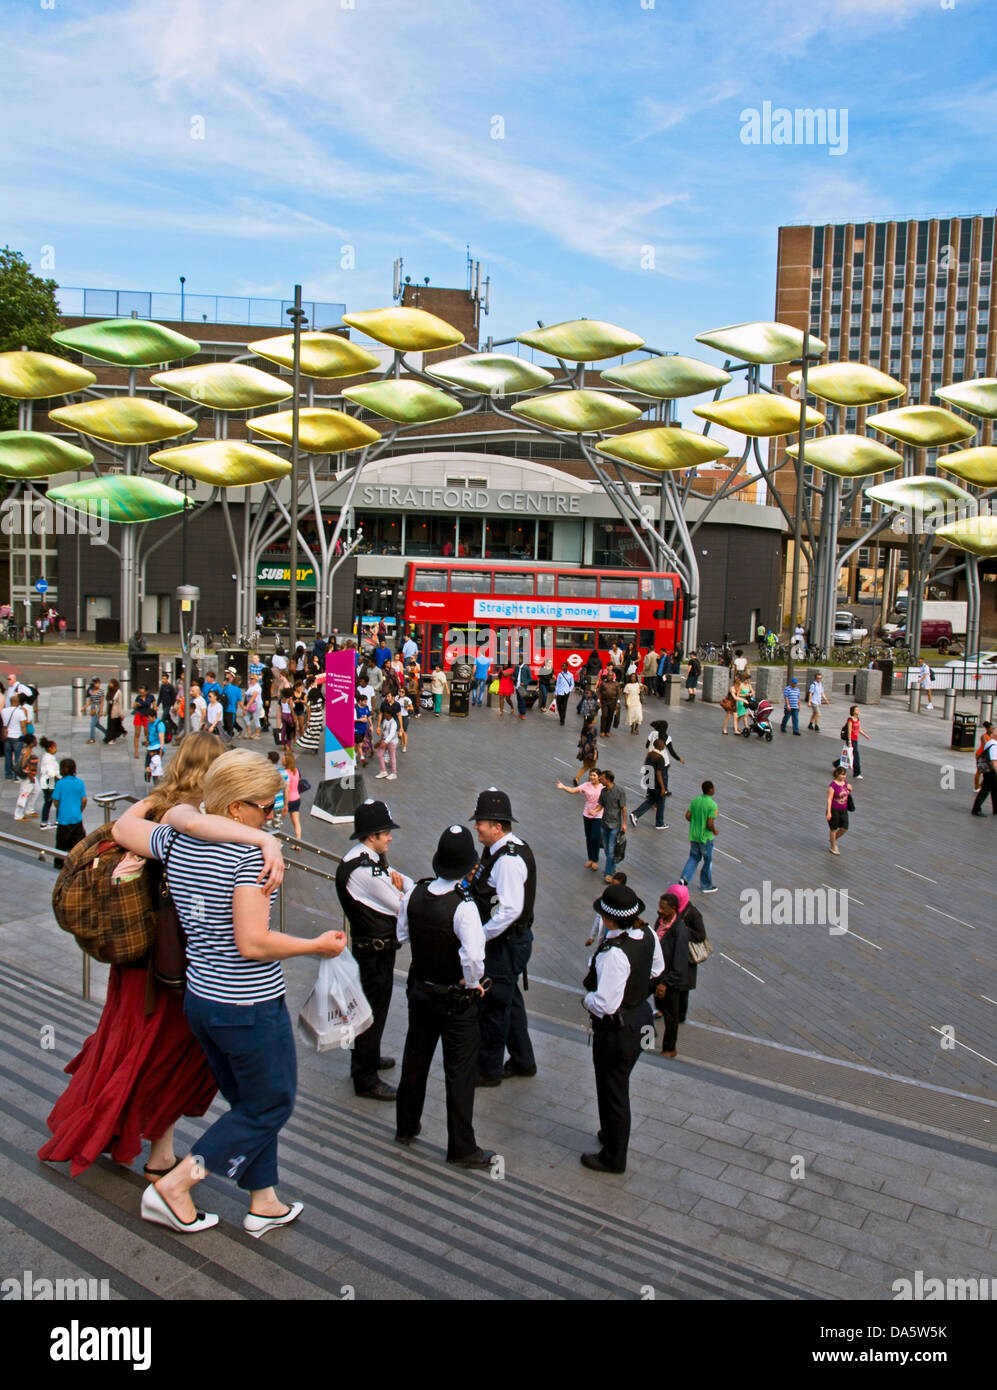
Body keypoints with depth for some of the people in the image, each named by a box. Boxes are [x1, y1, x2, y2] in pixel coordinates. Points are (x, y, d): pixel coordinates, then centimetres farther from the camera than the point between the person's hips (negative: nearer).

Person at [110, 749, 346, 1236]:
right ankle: (172, 1187, 14)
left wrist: (177, 814, 28)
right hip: (251, 1006, -8)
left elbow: (121, 828, 18)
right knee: (271, 1106, 12)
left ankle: (264, 1202, 31)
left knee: (249, 1103, 22)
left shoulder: (174, 842, 0)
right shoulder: (248, 853, -22)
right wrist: (317, 945, -12)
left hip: (200, 998, 8)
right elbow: (253, 943, -25)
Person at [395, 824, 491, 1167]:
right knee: (460, 1074, 8)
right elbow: (473, 956, -37)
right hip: (457, 1001, -6)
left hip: (419, 991, 6)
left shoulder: (414, 894, -9)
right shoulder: (463, 906, -28)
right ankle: (461, 1148, 19)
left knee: (415, 1060, 23)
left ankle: (406, 1126, 41)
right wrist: (473, 983, -19)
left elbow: (402, 934, 6)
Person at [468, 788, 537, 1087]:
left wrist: (480, 937, -21)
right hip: (503, 940, 10)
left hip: (505, 944, -10)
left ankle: (488, 1070, 23)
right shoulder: (499, 849, 6)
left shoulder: (508, 860, -26)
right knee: (509, 1001, 22)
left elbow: (510, 910, -30)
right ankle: (522, 1062, 37)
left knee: (493, 1006, 6)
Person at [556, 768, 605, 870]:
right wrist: (563, 787, -32)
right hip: (587, 815, 3)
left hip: (598, 816, -3)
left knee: (595, 837, -6)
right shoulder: (586, 785, -4)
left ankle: (595, 860, 12)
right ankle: (590, 858, 29)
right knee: (588, 837, 12)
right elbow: (573, 790, -14)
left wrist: (595, 811, -30)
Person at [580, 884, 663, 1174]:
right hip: (640, 1016, 8)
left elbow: (605, 1005, -32)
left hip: (616, 1030, -8)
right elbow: (656, 969, 11)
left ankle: (613, 1158, 31)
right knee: (618, 1084, 28)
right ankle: (613, 1135, 49)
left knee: (612, 1092, 12)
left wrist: (587, 998, -13)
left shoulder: (615, 953, -34)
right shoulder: (648, 935, -9)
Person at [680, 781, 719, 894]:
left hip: (693, 835, 5)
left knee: (694, 857, 21)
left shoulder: (695, 800, -2)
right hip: (705, 837, -5)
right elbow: (710, 824, -23)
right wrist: (715, 831, -4)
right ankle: (706, 886, 26)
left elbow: (688, 816, -1)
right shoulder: (712, 805, -21)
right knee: (707, 861, 13)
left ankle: (685, 878, 2)